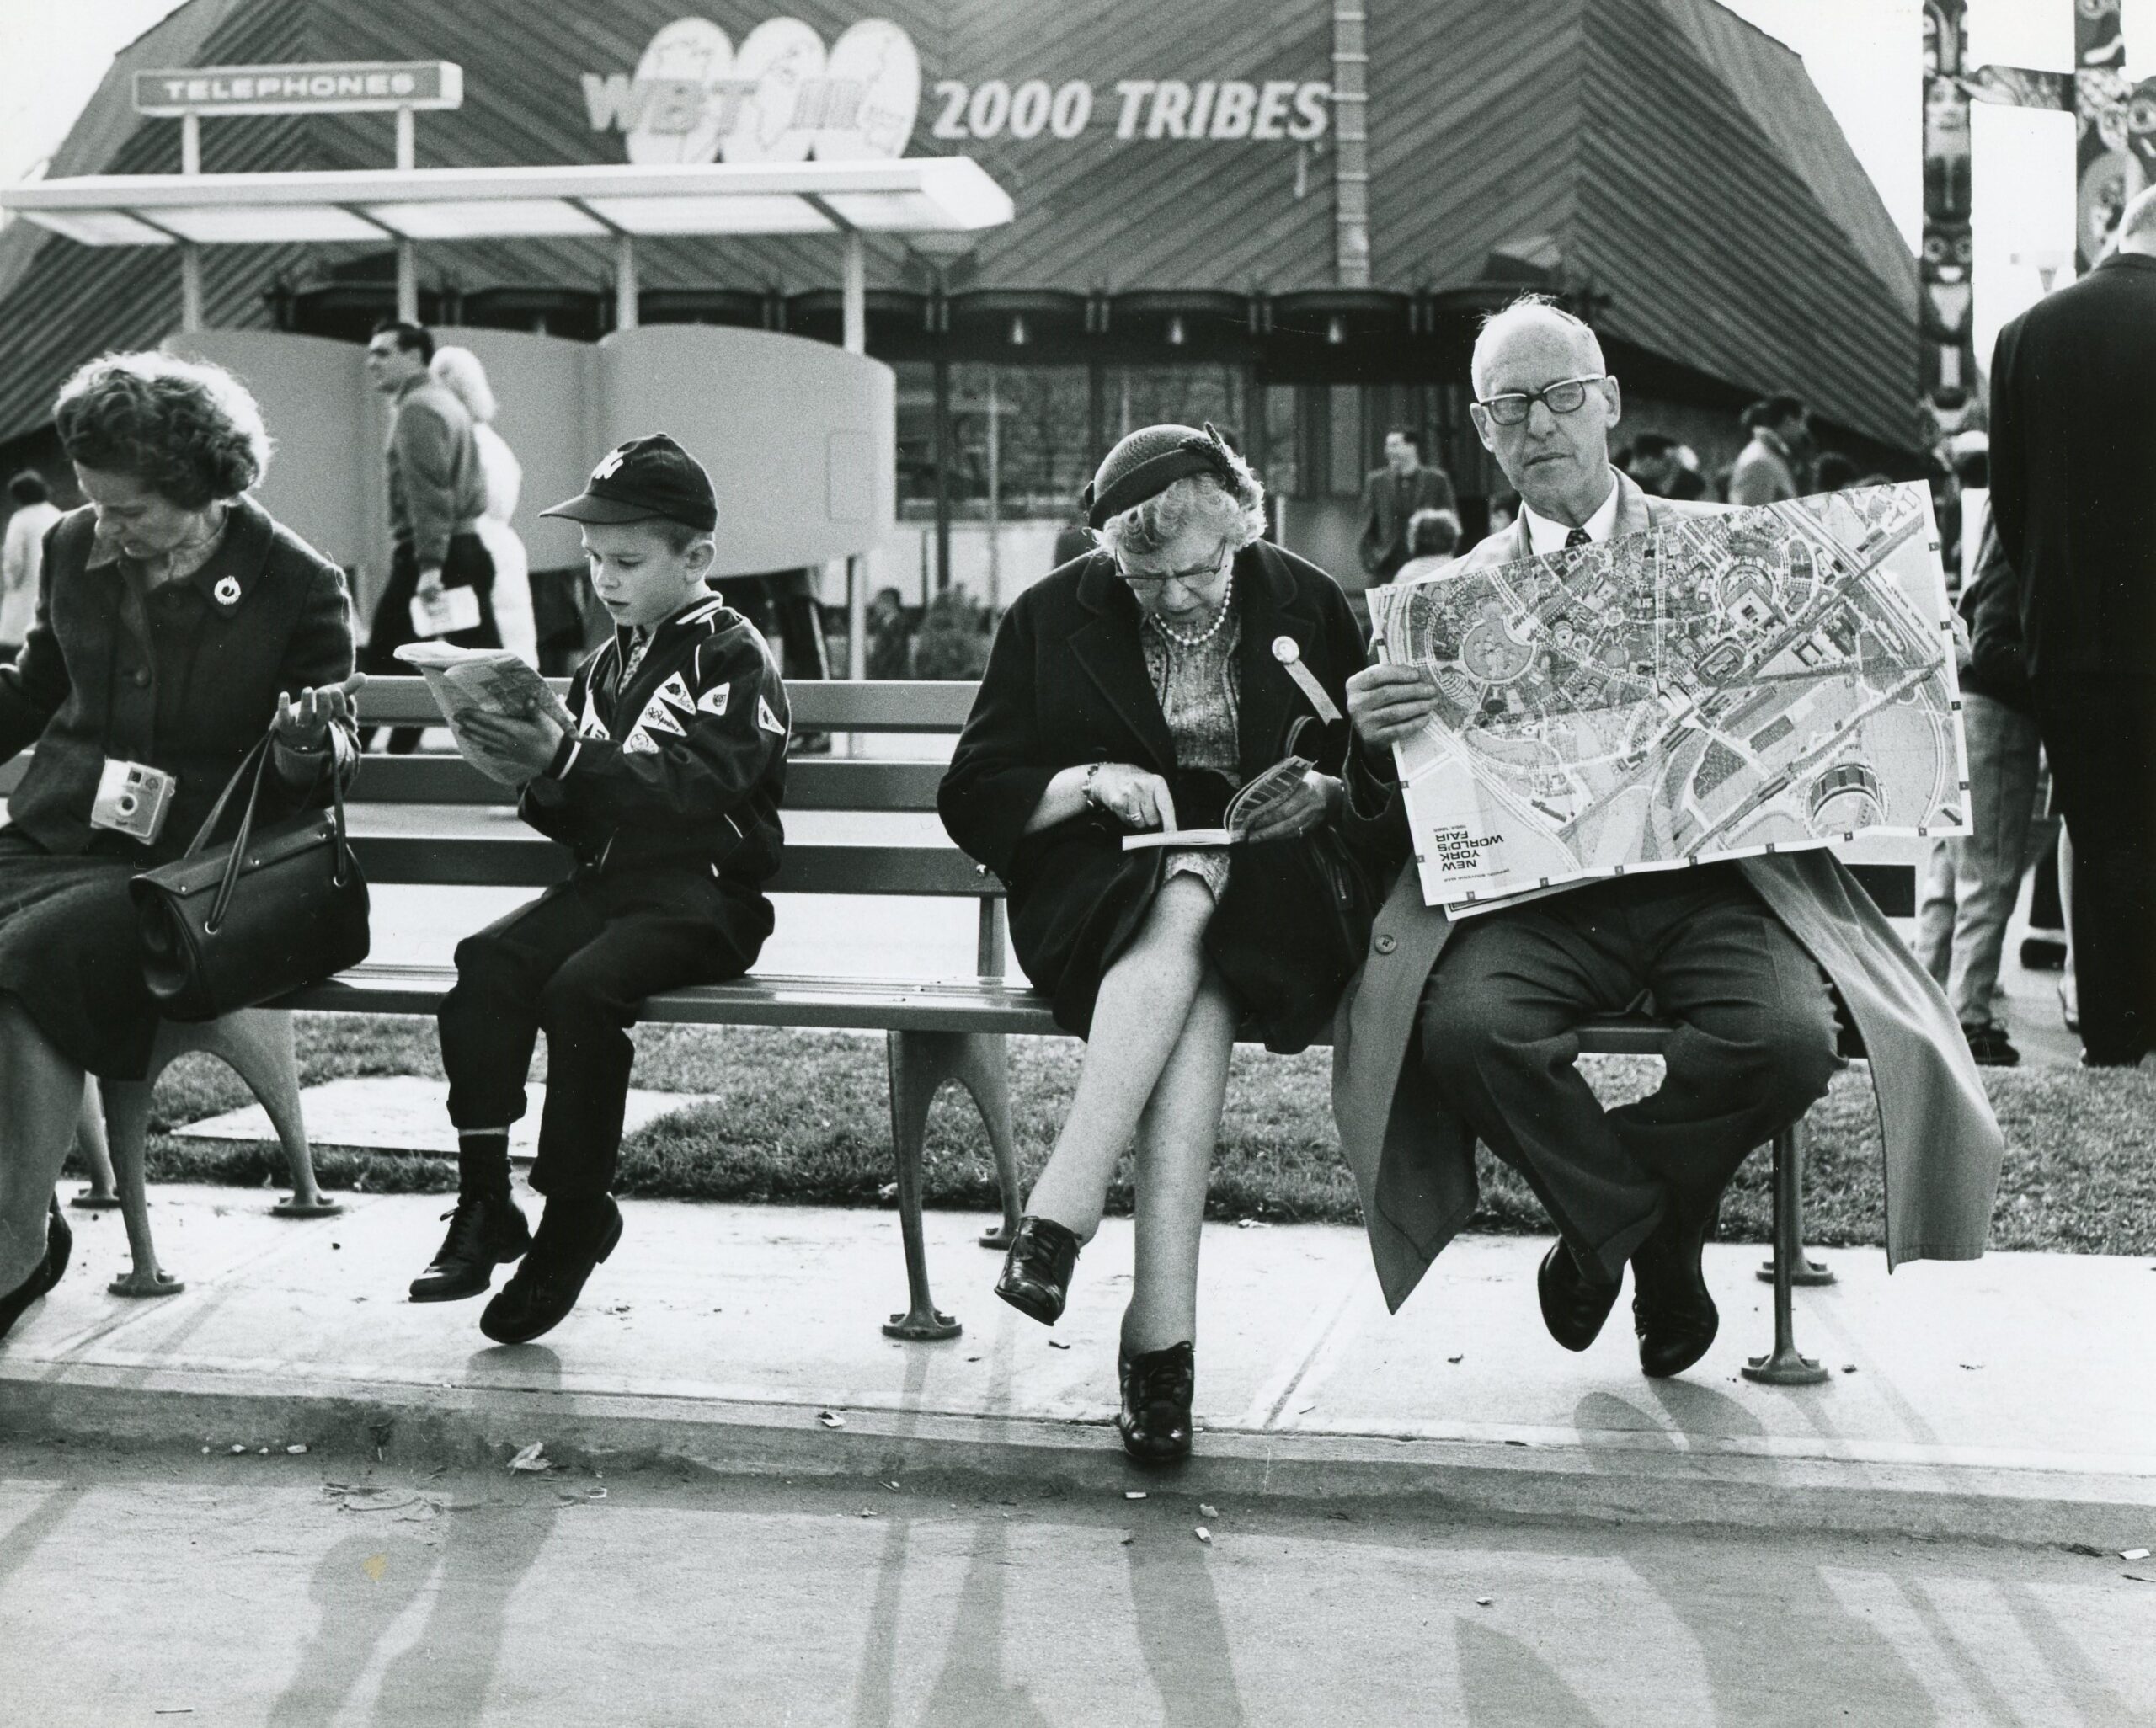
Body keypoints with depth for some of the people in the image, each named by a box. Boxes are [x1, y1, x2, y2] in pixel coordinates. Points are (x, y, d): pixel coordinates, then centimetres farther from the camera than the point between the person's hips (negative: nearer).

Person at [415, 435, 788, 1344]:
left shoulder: (734, 655, -4)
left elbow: (696, 782, -20)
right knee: (486, 961, -20)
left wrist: (567, 758, -27)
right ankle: (484, 1203, -20)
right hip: (608, 876, 7)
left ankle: (574, 1218, -17)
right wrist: (542, 780, -1)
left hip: (707, 890, -7)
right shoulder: (607, 665, 20)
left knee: (581, 987, -31)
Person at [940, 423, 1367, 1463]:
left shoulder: (1306, 605, 9)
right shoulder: (1053, 617, 6)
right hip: (1097, 888, -1)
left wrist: (1326, 793, -7)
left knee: (1190, 909, -36)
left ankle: (1062, 1215, -43)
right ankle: (1164, 1333, -44)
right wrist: (1091, 782, -12)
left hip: (1267, 884, 1)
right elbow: (971, 799, 5)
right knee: (1189, 986, -36)